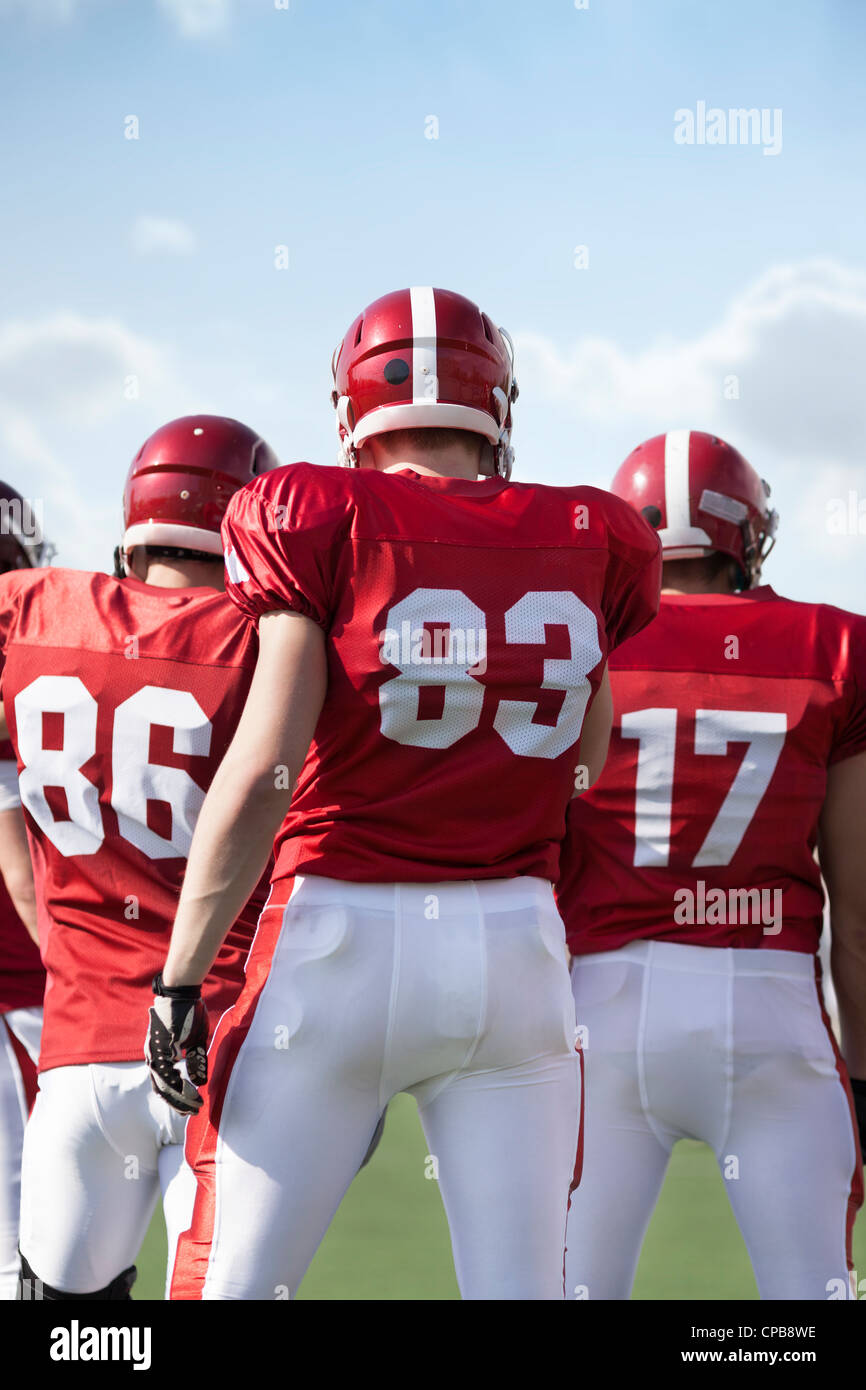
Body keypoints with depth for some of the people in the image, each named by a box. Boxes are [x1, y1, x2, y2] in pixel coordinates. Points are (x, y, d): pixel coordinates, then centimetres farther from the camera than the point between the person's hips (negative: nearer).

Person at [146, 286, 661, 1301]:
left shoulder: (322, 521, -5)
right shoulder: (592, 543, 7)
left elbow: (264, 771, -11)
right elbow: (593, 779, 11)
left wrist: (179, 977, -6)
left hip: (343, 940, -3)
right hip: (518, 946, 3)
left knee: (236, 1278, 6)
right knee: (520, 1287, 6)